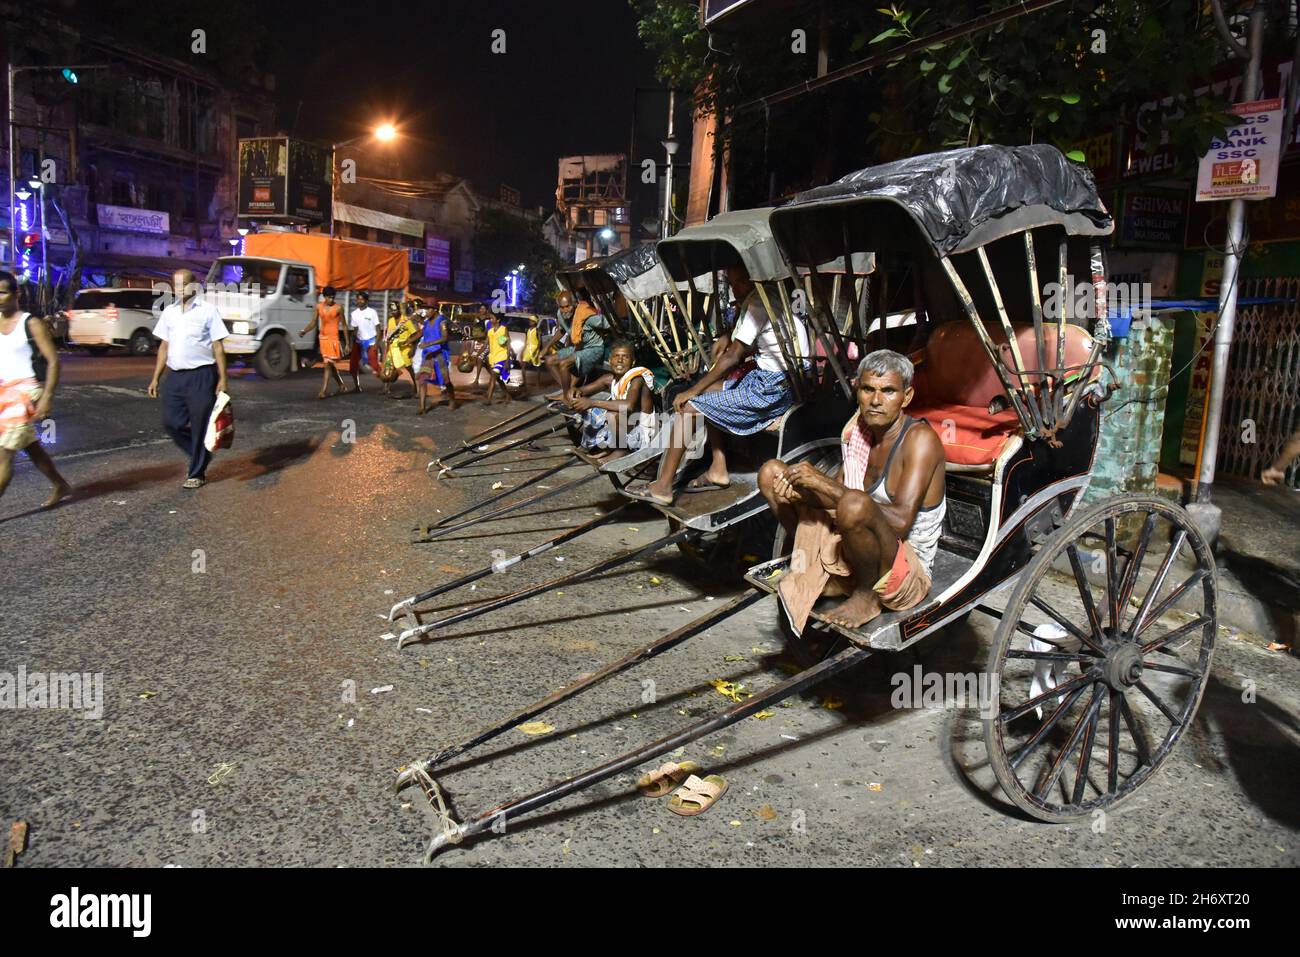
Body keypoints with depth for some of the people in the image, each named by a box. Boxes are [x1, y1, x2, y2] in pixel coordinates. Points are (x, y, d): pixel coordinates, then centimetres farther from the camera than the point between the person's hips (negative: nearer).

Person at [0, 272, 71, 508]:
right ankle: (60, 486, 33)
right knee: (31, 447, 17)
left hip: (25, 392, -7)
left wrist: (47, 398, -18)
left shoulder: (31, 324, -8)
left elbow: (53, 360, -11)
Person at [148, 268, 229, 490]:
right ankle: (200, 455, 28)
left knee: (200, 426, 0)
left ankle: (197, 473, 12)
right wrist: (155, 378, 12)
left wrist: (222, 379, -9)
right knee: (171, 423, 5)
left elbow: (217, 347, -4)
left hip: (201, 375, -5)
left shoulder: (207, 310, -2)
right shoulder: (169, 312, 12)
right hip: (175, 376, 5)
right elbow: (164, 347, 16)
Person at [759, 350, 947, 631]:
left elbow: (900, 521, -31)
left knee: (854, 504, -41)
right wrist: (801, 489, -15)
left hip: (907, 569, -7)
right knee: (771, 472, 3)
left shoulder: (920, 439, -20)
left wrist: (823, 483, -29)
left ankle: (866, 596, -13)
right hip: (854, 555, 7)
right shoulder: (858, 429, 0)